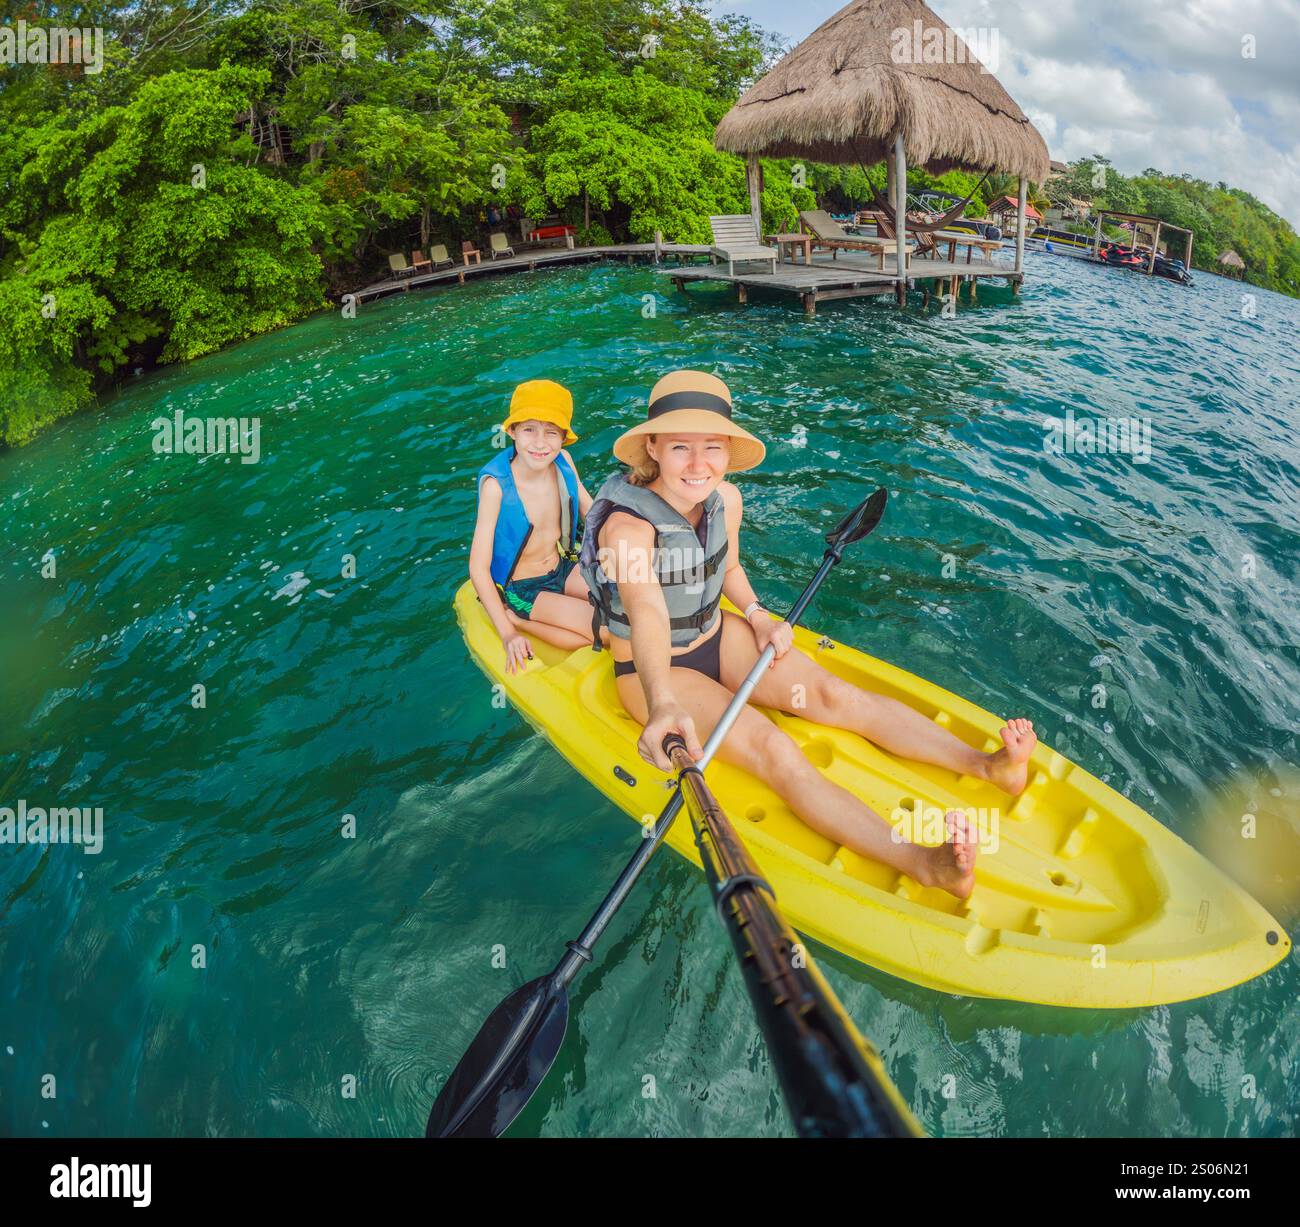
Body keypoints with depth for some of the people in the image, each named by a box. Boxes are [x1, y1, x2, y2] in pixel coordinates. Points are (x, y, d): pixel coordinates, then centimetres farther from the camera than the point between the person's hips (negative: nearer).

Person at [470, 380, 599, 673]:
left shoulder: (563, 461, -11)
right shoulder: (497, 484, -26)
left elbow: (592, 512, 6)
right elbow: (478, 567, -23)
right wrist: (507, 634, -25)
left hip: (561, 568, 6)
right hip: (521, 589, -6)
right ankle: (514, 619, -4)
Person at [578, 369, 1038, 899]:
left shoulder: (725, 498, -8)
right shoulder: (628, 528, -31)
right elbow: (647, 615, -49)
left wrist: (756, 616, -5)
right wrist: (662, 706, -65)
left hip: (717, 635, 7)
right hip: (655, 671, -7)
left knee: (835, 695, -10)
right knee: (772, 749, -25)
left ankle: (986, 763, -13)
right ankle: (924, 864, -37)